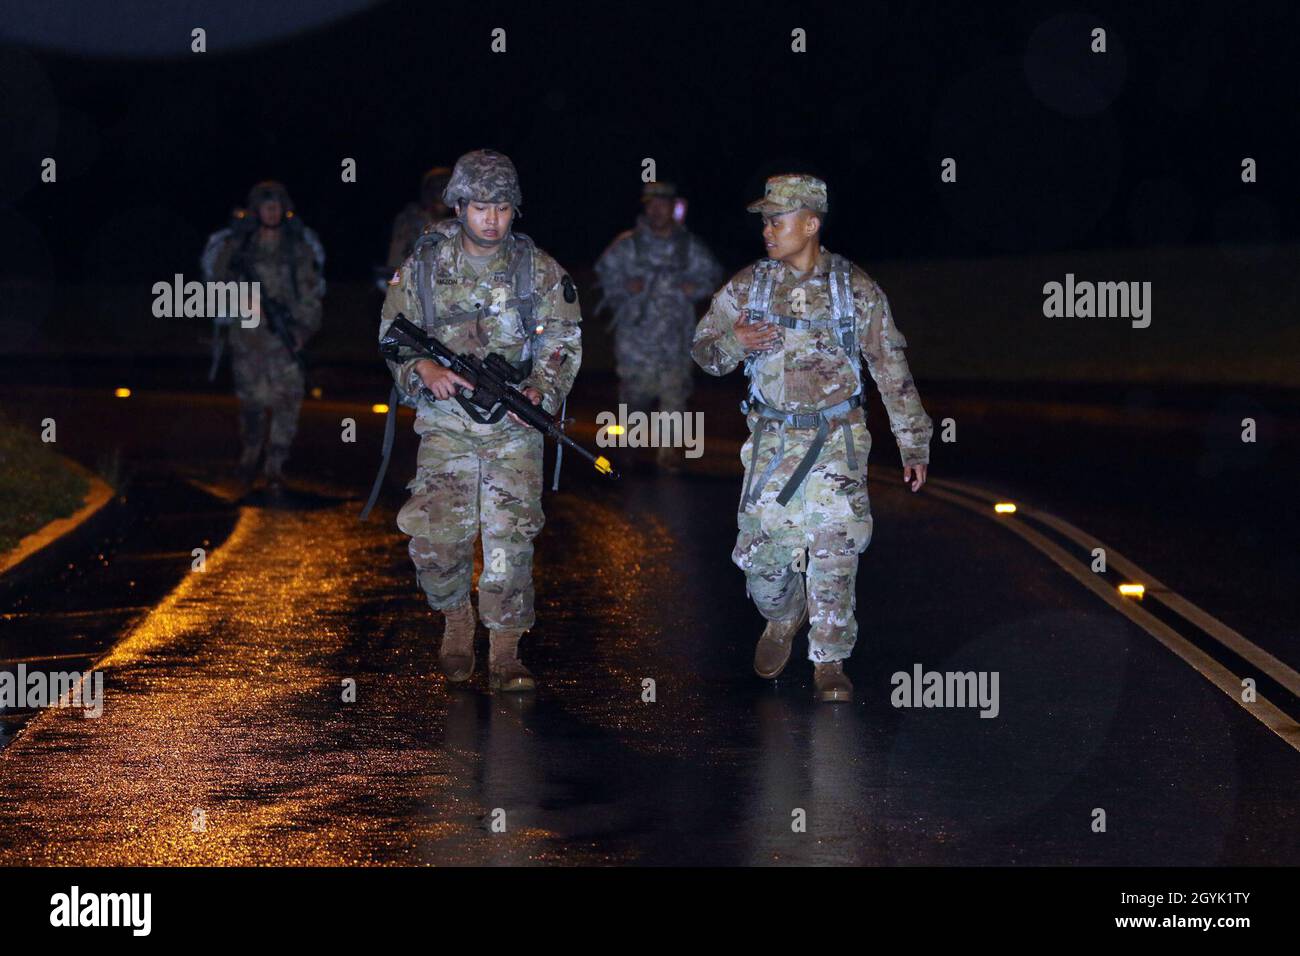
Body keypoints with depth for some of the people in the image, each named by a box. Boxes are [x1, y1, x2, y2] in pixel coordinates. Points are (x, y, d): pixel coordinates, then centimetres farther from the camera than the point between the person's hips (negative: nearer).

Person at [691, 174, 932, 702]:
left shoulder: (856, 290, -1)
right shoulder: (748, 286, 3)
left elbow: (891, 367, 4)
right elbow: (702, 347, 9)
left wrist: (914, 444, 4)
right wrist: (732, 343, -15)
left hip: (836, 440, -2)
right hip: (771, 439, 2)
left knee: (834, 549, -9)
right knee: (760, 549, 2)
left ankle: (830, 663, 0)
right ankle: (782, 618, 35)